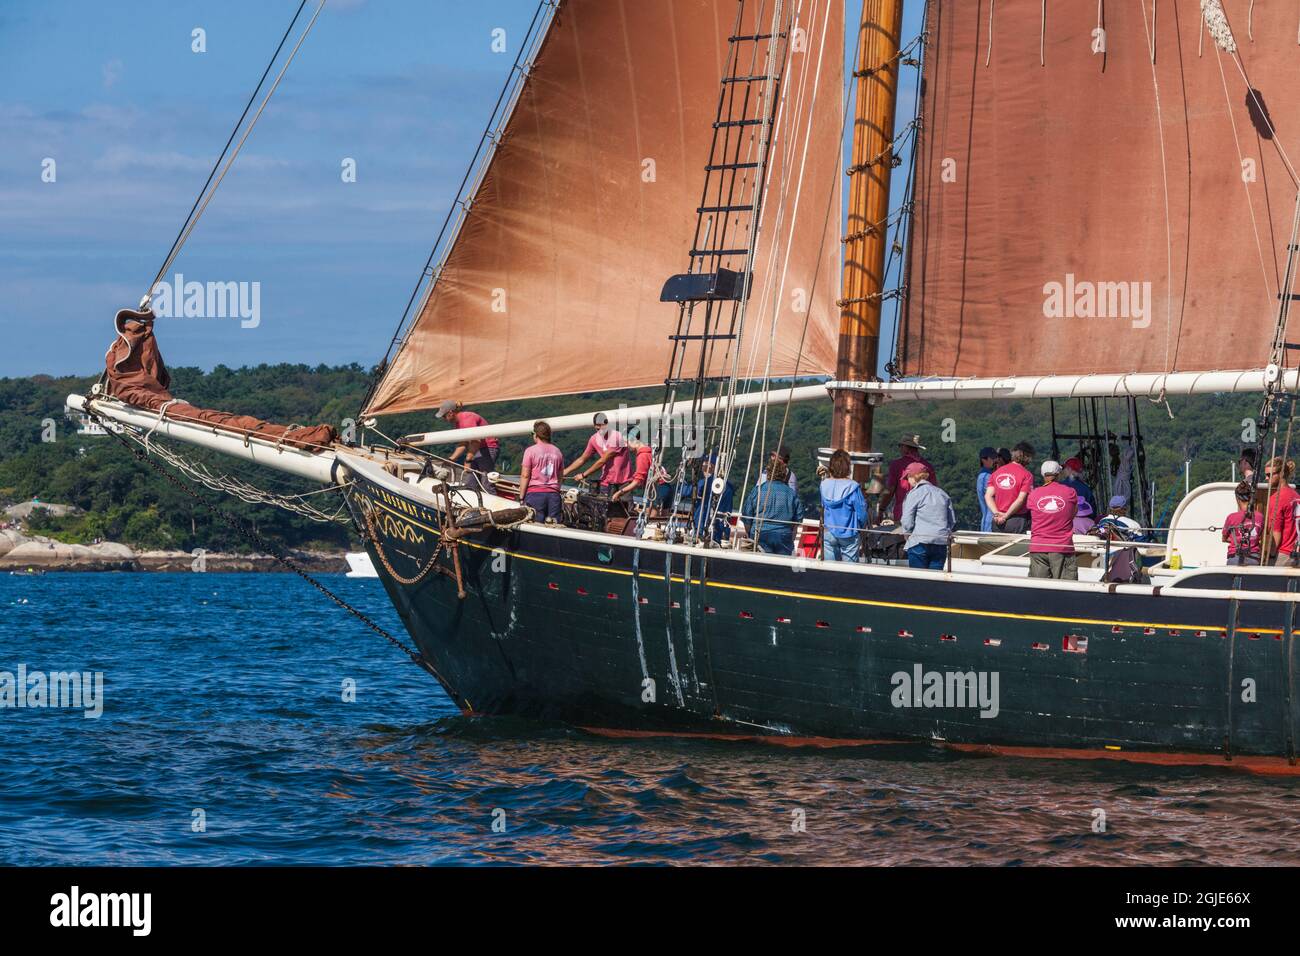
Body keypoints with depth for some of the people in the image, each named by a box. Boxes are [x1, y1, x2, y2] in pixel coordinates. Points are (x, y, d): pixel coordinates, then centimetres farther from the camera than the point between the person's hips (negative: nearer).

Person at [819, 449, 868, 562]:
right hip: (848, 535, -3)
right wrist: (862, 526, 9)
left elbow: (819, 508, 6)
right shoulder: (853, 487, -16)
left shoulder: (823, 485, -6)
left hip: (828, 533, 3)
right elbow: (861, 511, -10)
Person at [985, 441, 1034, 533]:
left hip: (998, 522, 5)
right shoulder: (1027, 475, -8)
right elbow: (1021, 500, -13)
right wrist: (1006, 516, -7)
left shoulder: (997, 472, 8)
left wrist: (997, 513, -6)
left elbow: (988, 496, 2)